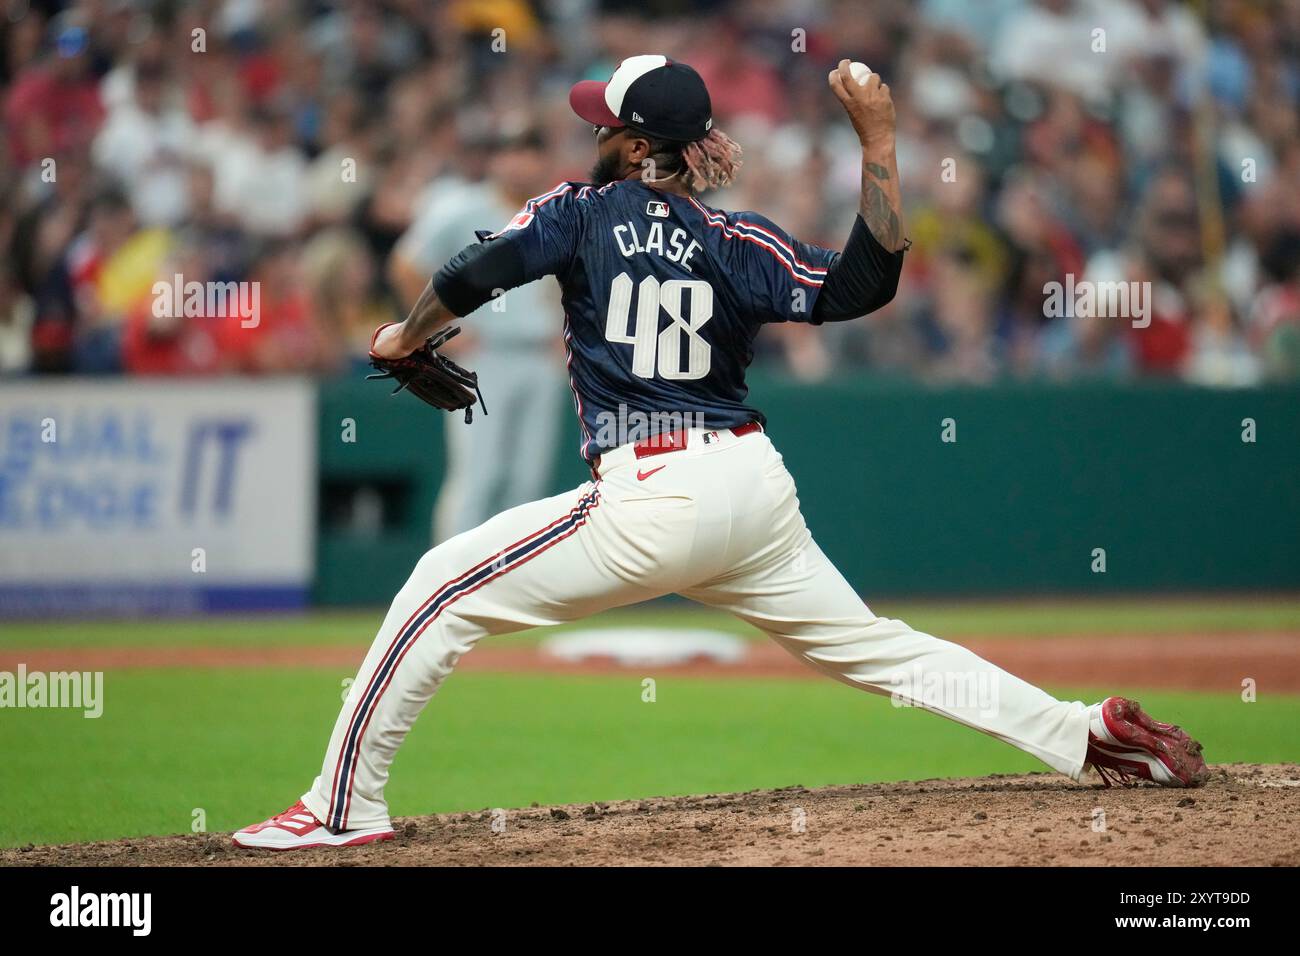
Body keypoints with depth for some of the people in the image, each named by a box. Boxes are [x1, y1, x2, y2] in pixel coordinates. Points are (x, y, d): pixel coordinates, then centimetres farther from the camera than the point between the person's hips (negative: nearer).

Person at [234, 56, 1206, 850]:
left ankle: (347, 805, -1)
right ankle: (1092, 732, 12)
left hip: (654, 500, -6)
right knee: (872, 643, 17)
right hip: (759, 488, 6)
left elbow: (477, 272, -8)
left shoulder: (587, 207, 3)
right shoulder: (739, 242, 10)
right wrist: (878, 142, 5)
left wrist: (407, 337, 10)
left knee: (444, 587, 2)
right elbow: (865, 281, 0)